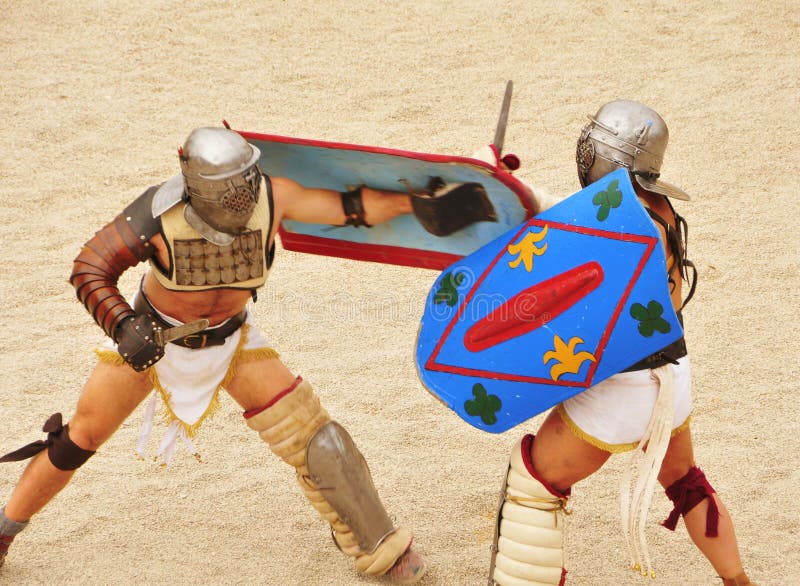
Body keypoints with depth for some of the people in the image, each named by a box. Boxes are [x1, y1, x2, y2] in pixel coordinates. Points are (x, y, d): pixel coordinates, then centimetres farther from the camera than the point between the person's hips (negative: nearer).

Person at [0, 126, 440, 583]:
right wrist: (124, 327, -40)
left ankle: (380, 548, 12)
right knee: (81, 438, 4)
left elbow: (351, 208, -21)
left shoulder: (271, 197, -28)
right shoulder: (158, 216, -34)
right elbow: (89, 271, -25)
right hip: (153, 338, -2)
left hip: (230, 339, 2)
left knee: (311, 438, -4)